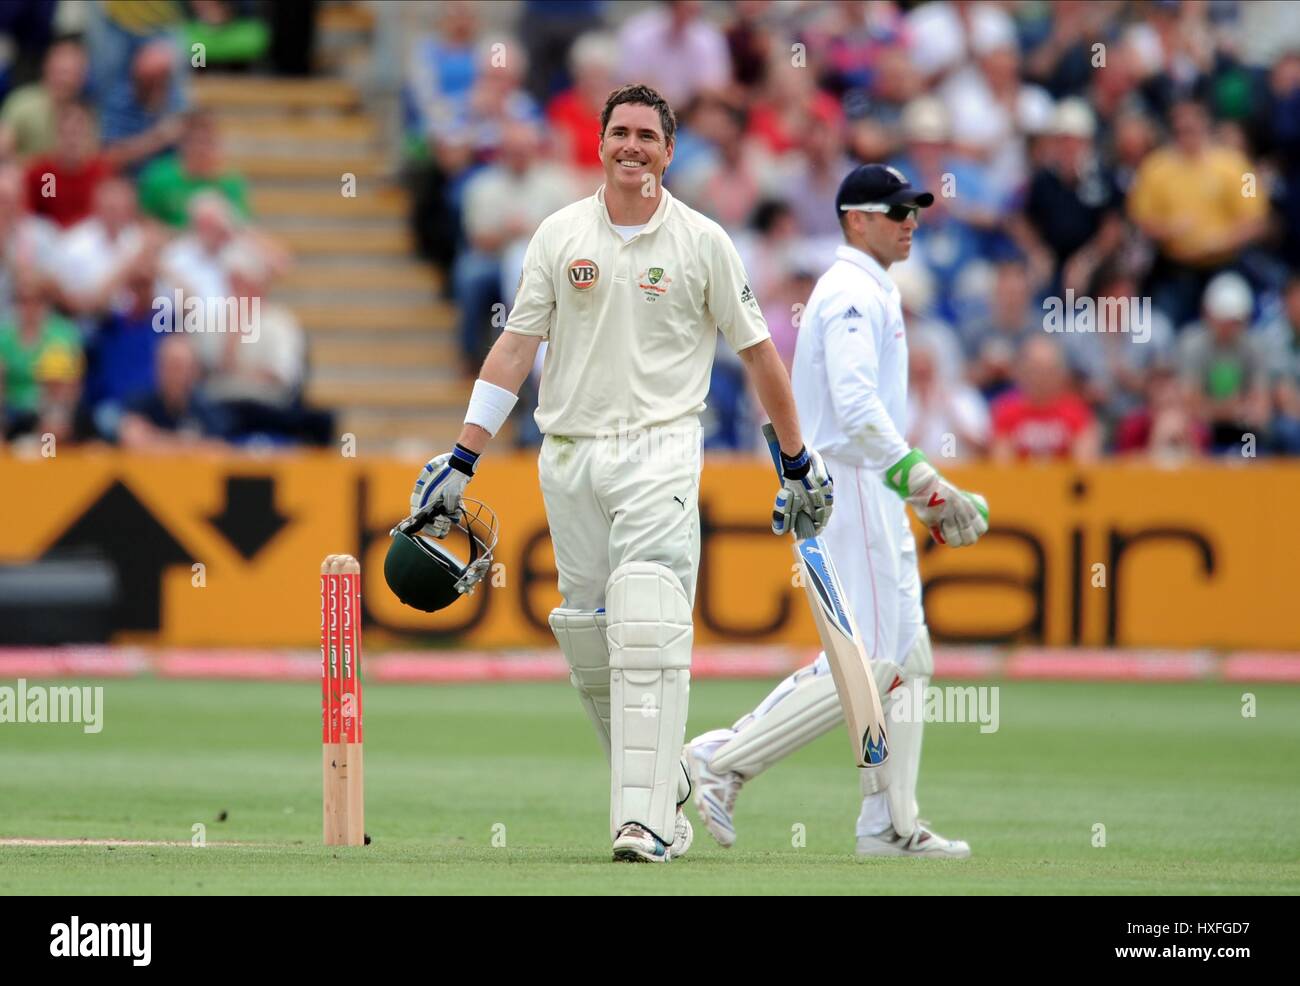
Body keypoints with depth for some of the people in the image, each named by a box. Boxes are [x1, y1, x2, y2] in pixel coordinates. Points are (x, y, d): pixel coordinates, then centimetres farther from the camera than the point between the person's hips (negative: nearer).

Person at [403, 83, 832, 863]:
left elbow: (758, 353, 8)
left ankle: (646, 818, -22)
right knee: (588, 643, 4)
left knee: (649, 634, -17)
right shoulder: (560, 234, 8)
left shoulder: (702, 242, 2)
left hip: (659, 453, -4)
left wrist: (799, 462, 9)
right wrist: (462, 461, 1)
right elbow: (516, 347, 7)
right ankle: (665, 785, 20)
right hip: (569, 456, 4)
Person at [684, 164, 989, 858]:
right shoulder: (851, 294, -13)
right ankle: (727, 758, -11)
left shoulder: (874, 293, 20)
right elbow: (856, 408, -25)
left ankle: (890, 825, 10)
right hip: (847, 486, -11)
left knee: (905, 659, 10)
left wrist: (929, 497, 18)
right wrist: (926, 485, -25)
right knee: (872, 661, -13)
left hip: (871, 493, 11)